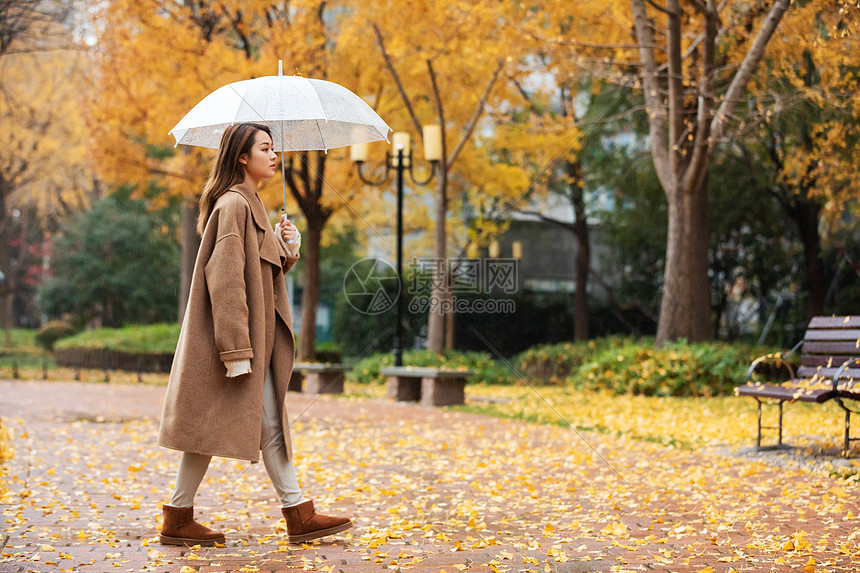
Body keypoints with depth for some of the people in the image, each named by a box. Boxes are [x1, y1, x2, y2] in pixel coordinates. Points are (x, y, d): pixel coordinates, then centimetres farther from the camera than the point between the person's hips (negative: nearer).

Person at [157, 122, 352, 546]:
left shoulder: (251, 205, 16)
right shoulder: (233, 205, -14)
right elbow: (225, 279, -21)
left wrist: (289, 246, 1)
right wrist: (236, 350, -24)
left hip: (258, 336, 10)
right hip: (235, 335, -10)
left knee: (271, 424, 9)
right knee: (211, 427, -2)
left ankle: (298, 515, 12)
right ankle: (177, 520, 8)